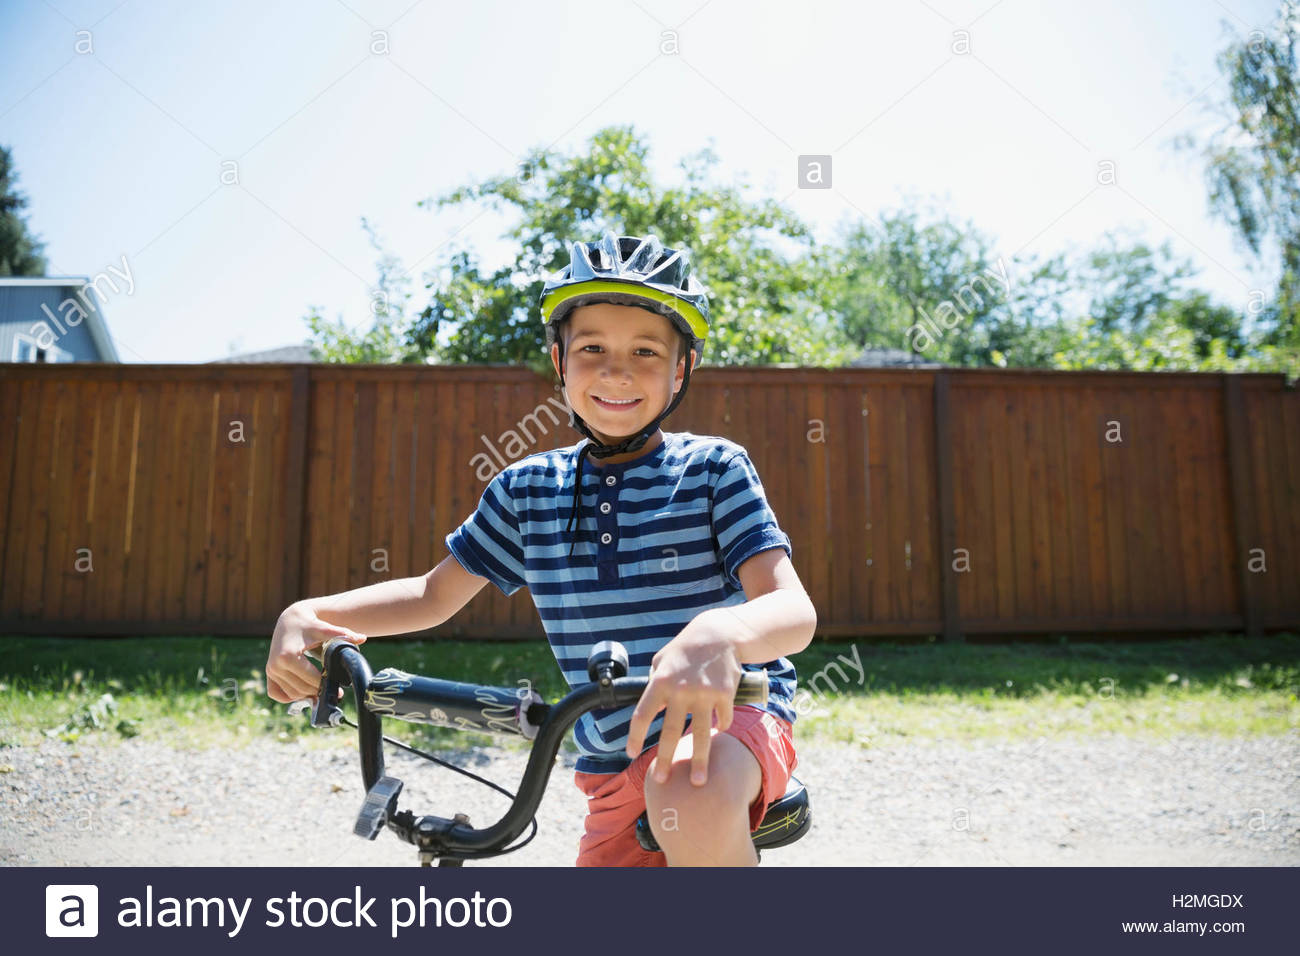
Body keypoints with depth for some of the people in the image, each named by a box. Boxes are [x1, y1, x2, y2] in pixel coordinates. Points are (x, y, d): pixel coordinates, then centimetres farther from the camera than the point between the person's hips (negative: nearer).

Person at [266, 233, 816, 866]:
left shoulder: (713, 469, -9)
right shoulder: (527, 489, 3)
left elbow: (794, 608, -20)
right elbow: (437, 593, 12)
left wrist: (720, 634, -44)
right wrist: (307, 614, -5)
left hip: (728, 712, -4)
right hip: (613, 766, 4)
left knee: (688, 795, -36)